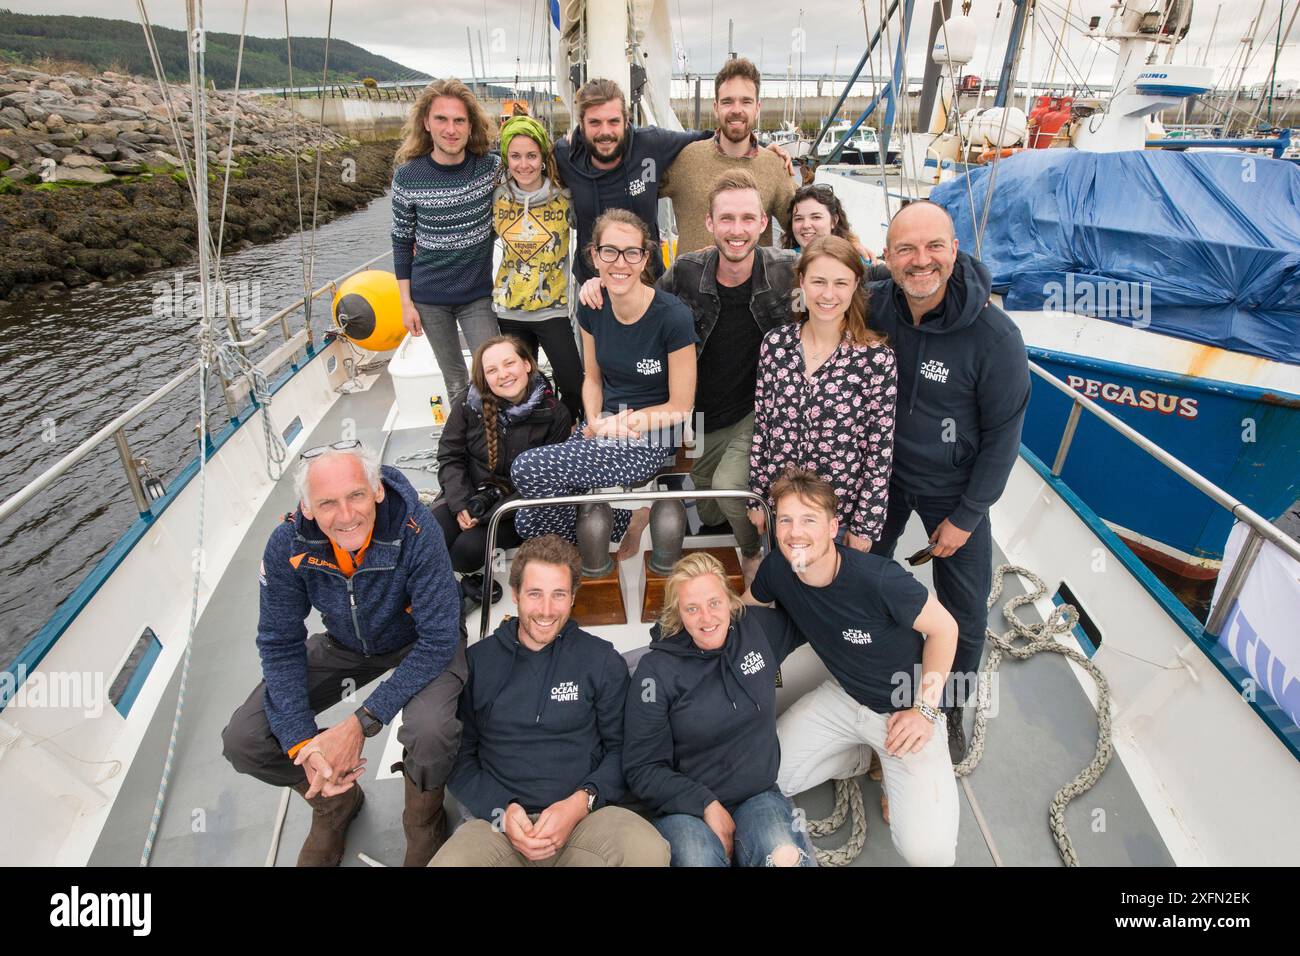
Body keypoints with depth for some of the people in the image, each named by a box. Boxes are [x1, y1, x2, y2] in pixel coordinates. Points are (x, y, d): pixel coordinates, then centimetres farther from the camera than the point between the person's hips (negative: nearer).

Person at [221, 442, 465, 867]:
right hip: (345, 644, 4)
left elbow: (438, 639, -29)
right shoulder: (288, 545, -22)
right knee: (243, 740, -9)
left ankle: (424, 817, 4)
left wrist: (362, 722, -33)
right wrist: (303, 742, -21)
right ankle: (335, 802, 22)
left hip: (420, 642, -4)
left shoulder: (414, 531, -35)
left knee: (429, 732, -34)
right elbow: (280, 644, -12)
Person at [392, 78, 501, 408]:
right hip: (429, 299, 0)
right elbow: (402, 241, 0)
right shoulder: (408, 176, -8)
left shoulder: (491, 166, -9)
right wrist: (406, 302, -1)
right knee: (455, 380, 12)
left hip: (478, 295, 0)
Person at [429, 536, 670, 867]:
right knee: (449, 861, -32)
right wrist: (501, 810, -8)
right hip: (499, 819, 1)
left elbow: (620, 748, 7)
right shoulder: (478, 660, 7)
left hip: (586, 816, 0)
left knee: (648, 851, -31)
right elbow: (460, 754, 9)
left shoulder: (603, 660, 5)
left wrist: (579, 803, -10)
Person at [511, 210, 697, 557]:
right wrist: (593, 421, -7)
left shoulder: (672, 316, -18)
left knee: (527, 470, -22)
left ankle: (628, 519, -1)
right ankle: (624, 520, 12)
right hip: (603, 426, 6)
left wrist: (618, 425, -15)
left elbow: (680, 407, -11)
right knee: (528, 523, -8)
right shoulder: (592, 307, -2)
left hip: (651, 438, -6)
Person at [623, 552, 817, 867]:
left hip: (757, 795, 2)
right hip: (685, 807, -2)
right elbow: (642, 769, -7)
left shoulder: (759, 629, -2)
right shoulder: (656, 669, -11)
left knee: (785, 856, -29)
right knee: (698, 858, -33)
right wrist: (707, 806, -15)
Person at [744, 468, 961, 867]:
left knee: (928, 852, -20)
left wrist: (925, 709, -15)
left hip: (903, 708, -5)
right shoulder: (776, 568, -16)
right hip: (843, 696, 5)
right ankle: (861, 756, 15)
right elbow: (744, 609, 8)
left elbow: (944, 628, -15)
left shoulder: (878, 579, -32)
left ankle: (896, 775, 12)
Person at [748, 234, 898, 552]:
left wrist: (865, 525, -9)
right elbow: (761, 425, 1)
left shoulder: (877, 357, -15)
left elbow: (880, 450, -11)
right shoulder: (775, 343, -6)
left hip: (842, 509, -3)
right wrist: (756, 497, 3)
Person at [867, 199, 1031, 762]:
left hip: (953, 487, -3)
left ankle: (951, 709, 36)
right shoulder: (872, 308, -14)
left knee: (965, 611, 7)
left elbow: (1003, 433, -13)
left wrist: (965, 515, -11)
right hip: (881, 473, 3)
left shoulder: (994, 335, -24)